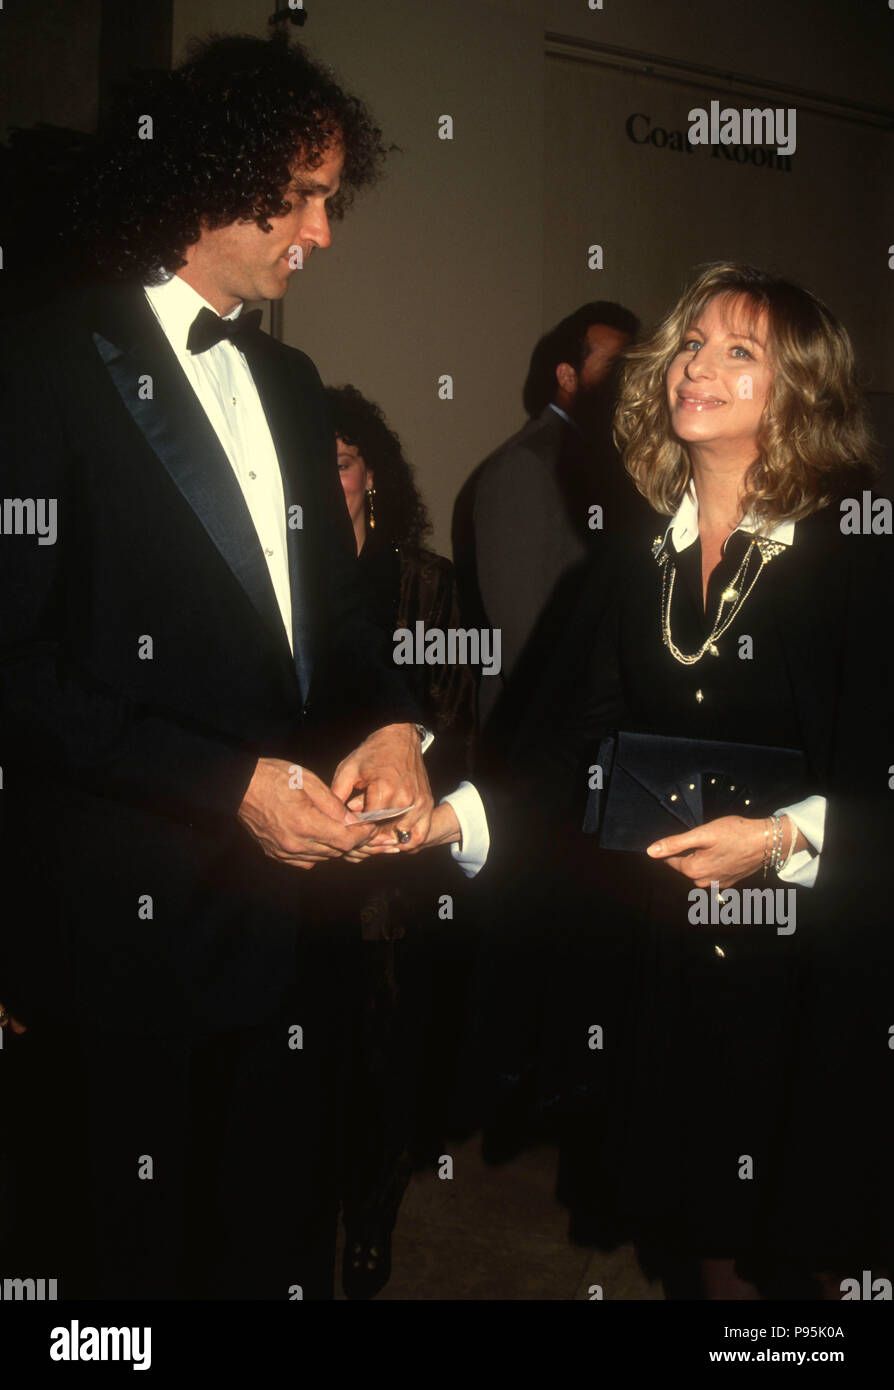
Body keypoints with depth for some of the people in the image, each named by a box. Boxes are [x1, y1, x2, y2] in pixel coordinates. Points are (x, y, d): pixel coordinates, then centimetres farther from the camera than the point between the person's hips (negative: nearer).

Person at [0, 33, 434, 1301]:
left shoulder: (288, 382, 14)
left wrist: (389, 722, -4)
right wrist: (232, 783, -21)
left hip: (286, 893, 7)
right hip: (134, 914, -6)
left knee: (283, 1242, 19)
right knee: (141, 1253, 12)